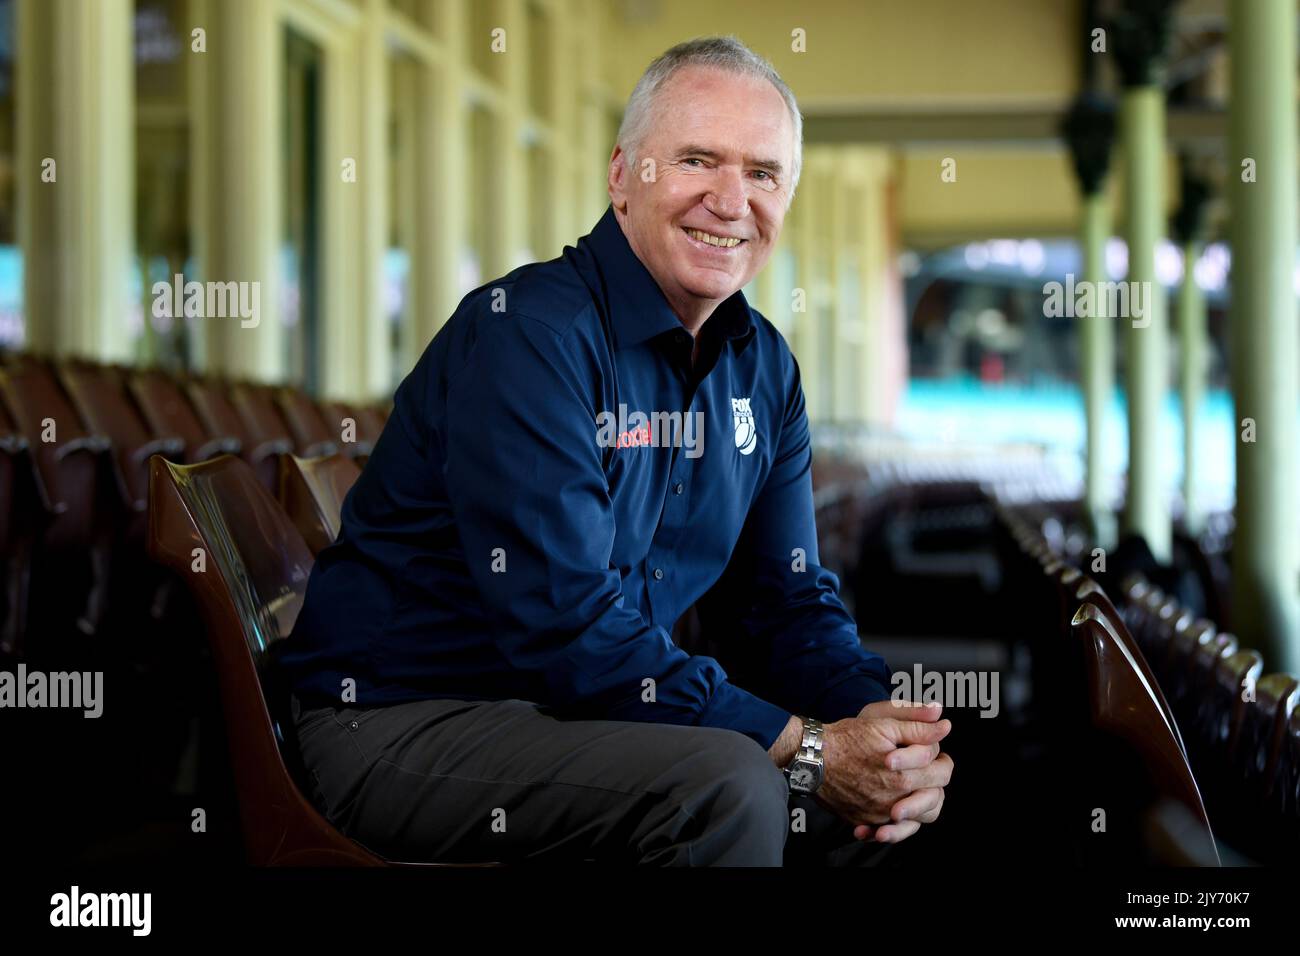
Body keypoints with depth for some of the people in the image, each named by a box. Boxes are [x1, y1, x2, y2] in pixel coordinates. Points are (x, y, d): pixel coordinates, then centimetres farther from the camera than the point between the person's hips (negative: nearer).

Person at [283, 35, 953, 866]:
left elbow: (787, 604, 9)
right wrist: (806, 750, -26)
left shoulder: (762, 368, 6)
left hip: (595, 704, 8)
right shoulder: (528, 331, -20)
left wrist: (877, 719, -13)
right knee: (725, 785, -28)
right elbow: (566, 624, -26)